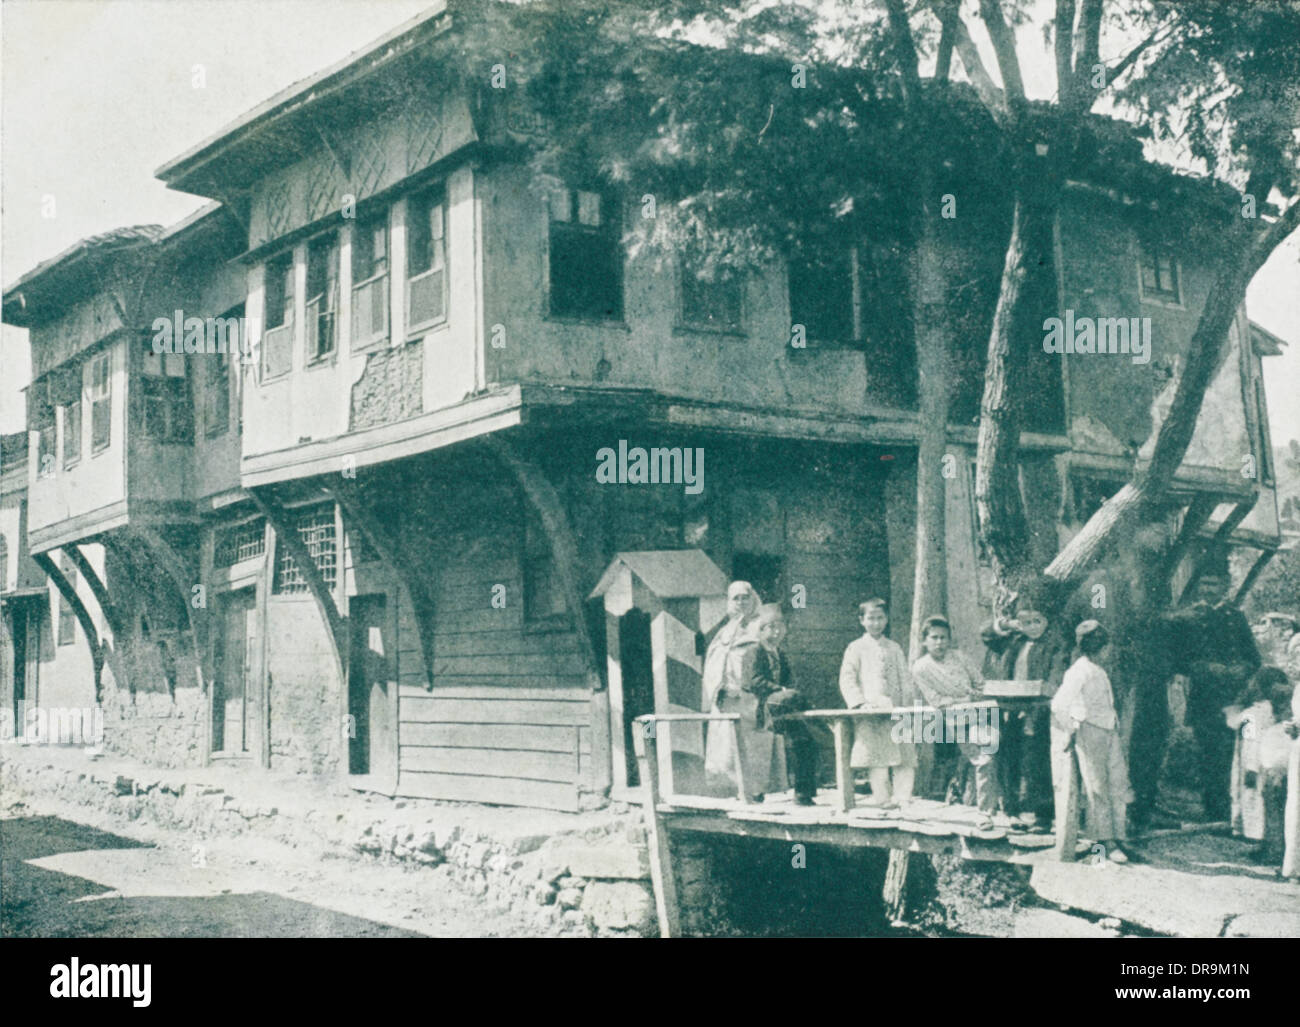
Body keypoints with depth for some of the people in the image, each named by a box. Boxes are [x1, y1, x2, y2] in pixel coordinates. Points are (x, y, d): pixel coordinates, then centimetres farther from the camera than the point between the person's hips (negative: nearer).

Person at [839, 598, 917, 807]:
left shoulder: (894, 648, 17)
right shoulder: (856, 648, 5)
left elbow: (905, 679, 17)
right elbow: (847, 679, -1)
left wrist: (909, 702, 5)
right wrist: (860, 702, -13)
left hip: (896, 710, 4)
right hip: (870, 712, -4)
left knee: (905, 755, -3)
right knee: (877, 758, -9)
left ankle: (902, 796, 0)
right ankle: (882, 798, -5)